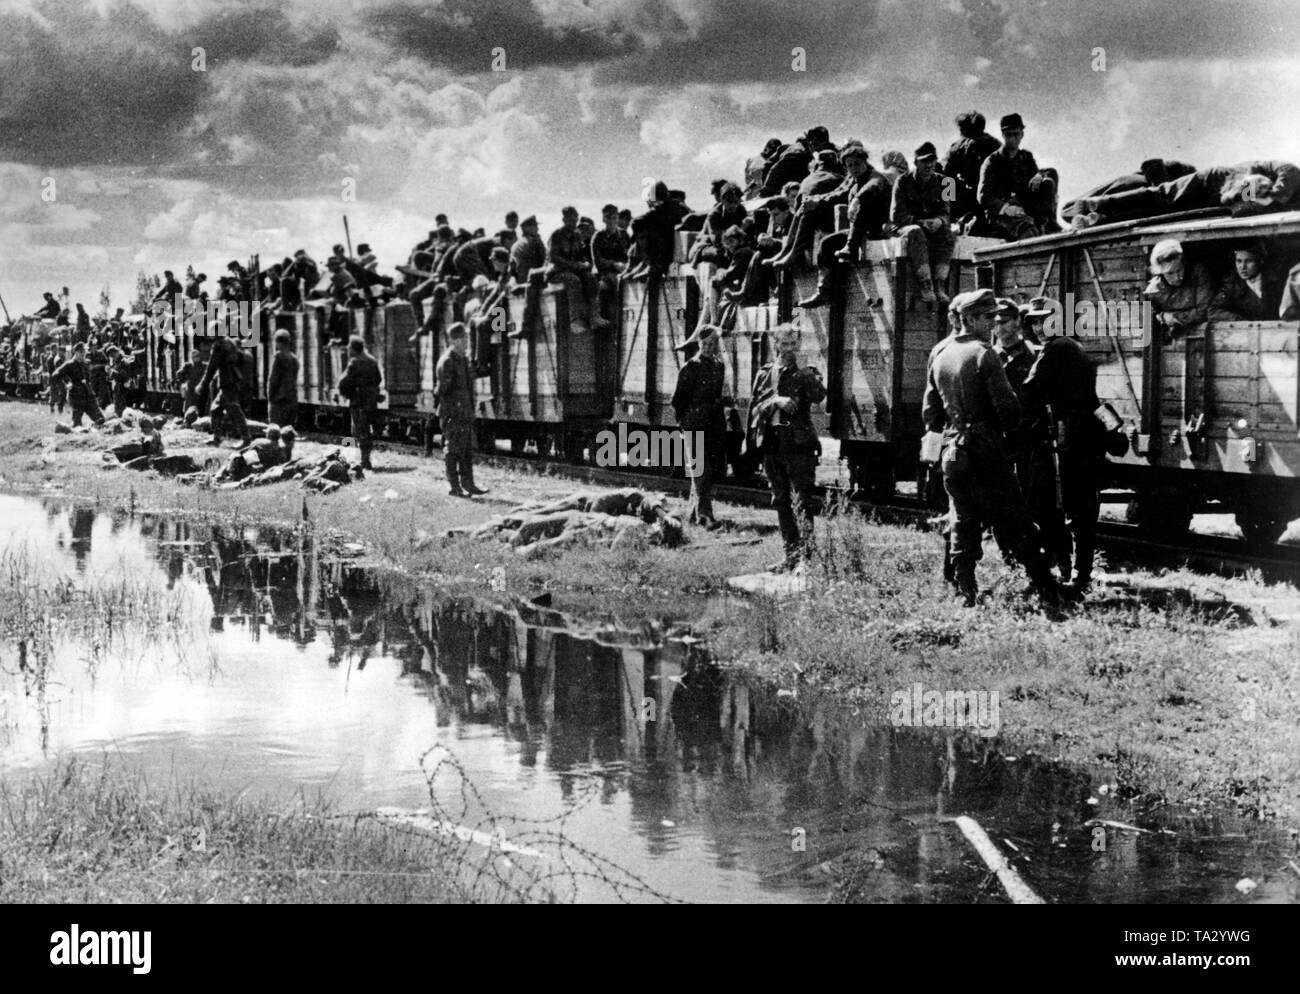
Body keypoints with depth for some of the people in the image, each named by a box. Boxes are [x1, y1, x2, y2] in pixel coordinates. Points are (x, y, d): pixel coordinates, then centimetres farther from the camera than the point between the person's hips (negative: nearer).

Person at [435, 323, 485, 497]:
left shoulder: (464, 359, 15)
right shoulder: (447, 361, -13)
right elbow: (442, 388, -13)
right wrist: (438, 390, -30)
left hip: (466, 412, 9)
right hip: (452, 412, -9)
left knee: (468, 449, 11)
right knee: (453, 449, -4)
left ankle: (468, 484, 17)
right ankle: (454, 486, 0)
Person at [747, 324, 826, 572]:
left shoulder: (806, 373, 2)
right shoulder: (765, 374, 12)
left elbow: (819, 396, -17)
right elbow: (756, 406, 5)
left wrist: (806, 375, -31)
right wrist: (776, 400, -12)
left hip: (799, 444, -5)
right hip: (772, 444, 5)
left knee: (801, 502, -13)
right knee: (781, 503, 10)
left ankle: (806, 556, -17)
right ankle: (791, 554, 18)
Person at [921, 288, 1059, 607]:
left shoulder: (939, 354, 10)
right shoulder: (983, 354, -11)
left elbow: (930, 413, 15)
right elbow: (1007, 404, -14)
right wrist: (1014, 431, 4)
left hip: (951, 453, 6)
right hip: (985, 453, -6)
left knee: (964, 527, 12)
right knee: (1017, 525, -5)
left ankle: (966, 597, 9)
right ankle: (1049, 591, -6)